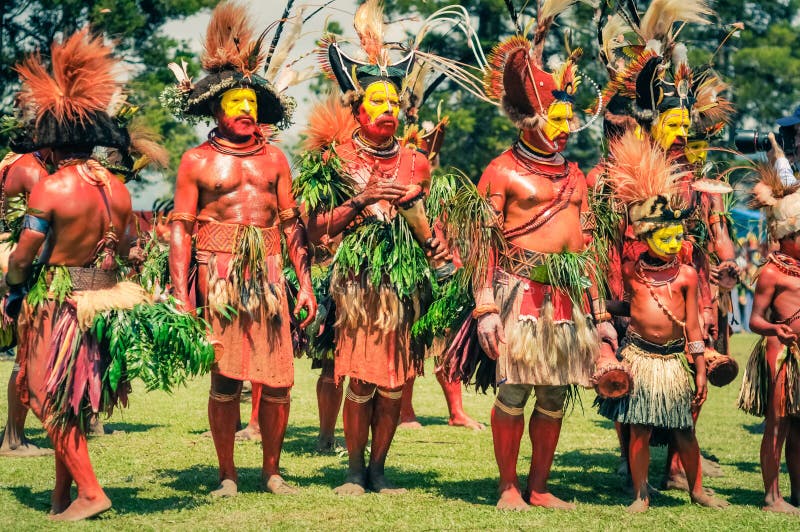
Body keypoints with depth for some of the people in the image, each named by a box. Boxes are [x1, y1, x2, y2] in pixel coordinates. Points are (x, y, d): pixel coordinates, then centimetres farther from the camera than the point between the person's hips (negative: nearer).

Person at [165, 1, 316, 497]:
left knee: (277, 379, 1)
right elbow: (181, 228, 1)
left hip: (267, 271, 3)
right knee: (225, 378, -3)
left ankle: (272, 471, 15)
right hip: (219, 272, -3)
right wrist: (181, 297, -7)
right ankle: (227, 475, 8)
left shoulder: (274, 158, 12)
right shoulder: (197, 161, 3)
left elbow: (292, 222, 13)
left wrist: (306, 283, 7)